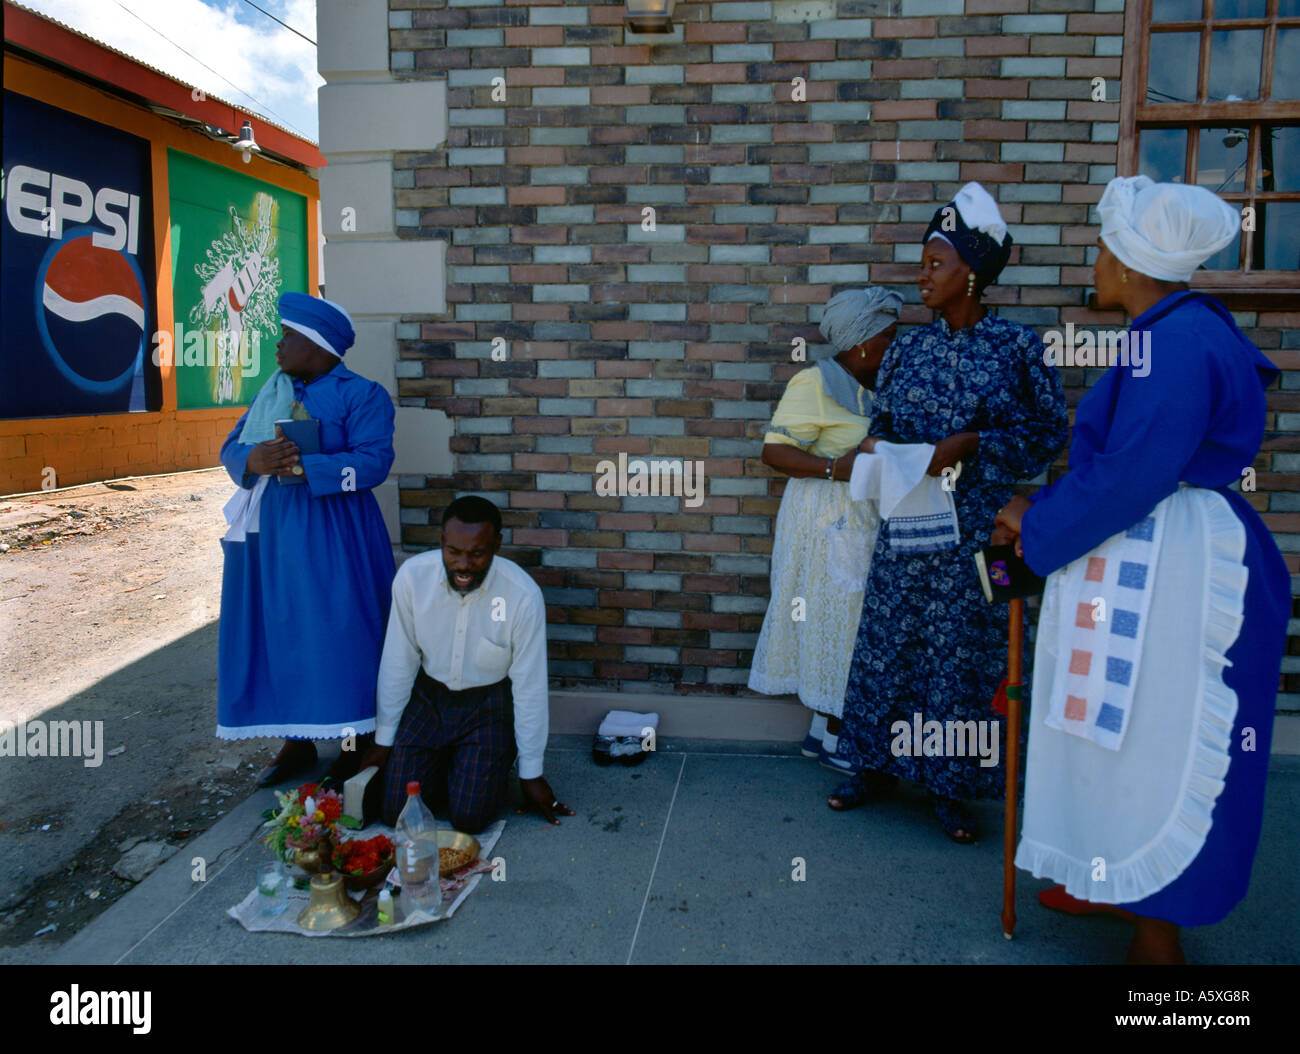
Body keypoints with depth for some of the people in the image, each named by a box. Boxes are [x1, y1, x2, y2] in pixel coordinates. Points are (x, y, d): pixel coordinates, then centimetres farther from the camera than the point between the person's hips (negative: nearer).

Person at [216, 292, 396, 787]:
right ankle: (297, 742, 21)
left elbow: (372, 462, -18)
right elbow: (231, 448, 9)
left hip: (331, 535, -6)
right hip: (269, 531, 6)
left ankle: (356, 740, 12)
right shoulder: (272, 390, 14)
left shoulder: (361, 395, -5)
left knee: (338, 634, -3)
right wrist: (254, 460, -15)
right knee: (278, 633, 8)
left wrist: (301, 467, -25)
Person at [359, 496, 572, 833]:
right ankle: (443, 764, 23)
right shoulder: (412, 575, -18)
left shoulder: (524, 595, -24)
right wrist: (383, 740, 1)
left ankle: (492, 767, 18)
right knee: (396, 811, -7)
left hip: (489, 705, -2)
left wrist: (531, 773, -8)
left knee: (469, 818, -15)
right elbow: (397, 662, -6)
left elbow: (530, 686, -15)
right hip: (429, 698, 2)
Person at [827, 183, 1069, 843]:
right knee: (888, 643, 9)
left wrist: (970, 445, -17)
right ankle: (876, 767, 26)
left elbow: (1050, 432, -5)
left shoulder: (1018, 347, -4)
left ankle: (949, 787, 21)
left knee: (963, 653, 5)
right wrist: (876, 447, -9)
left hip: (976, 532, -3)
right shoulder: (909, 348, 6)